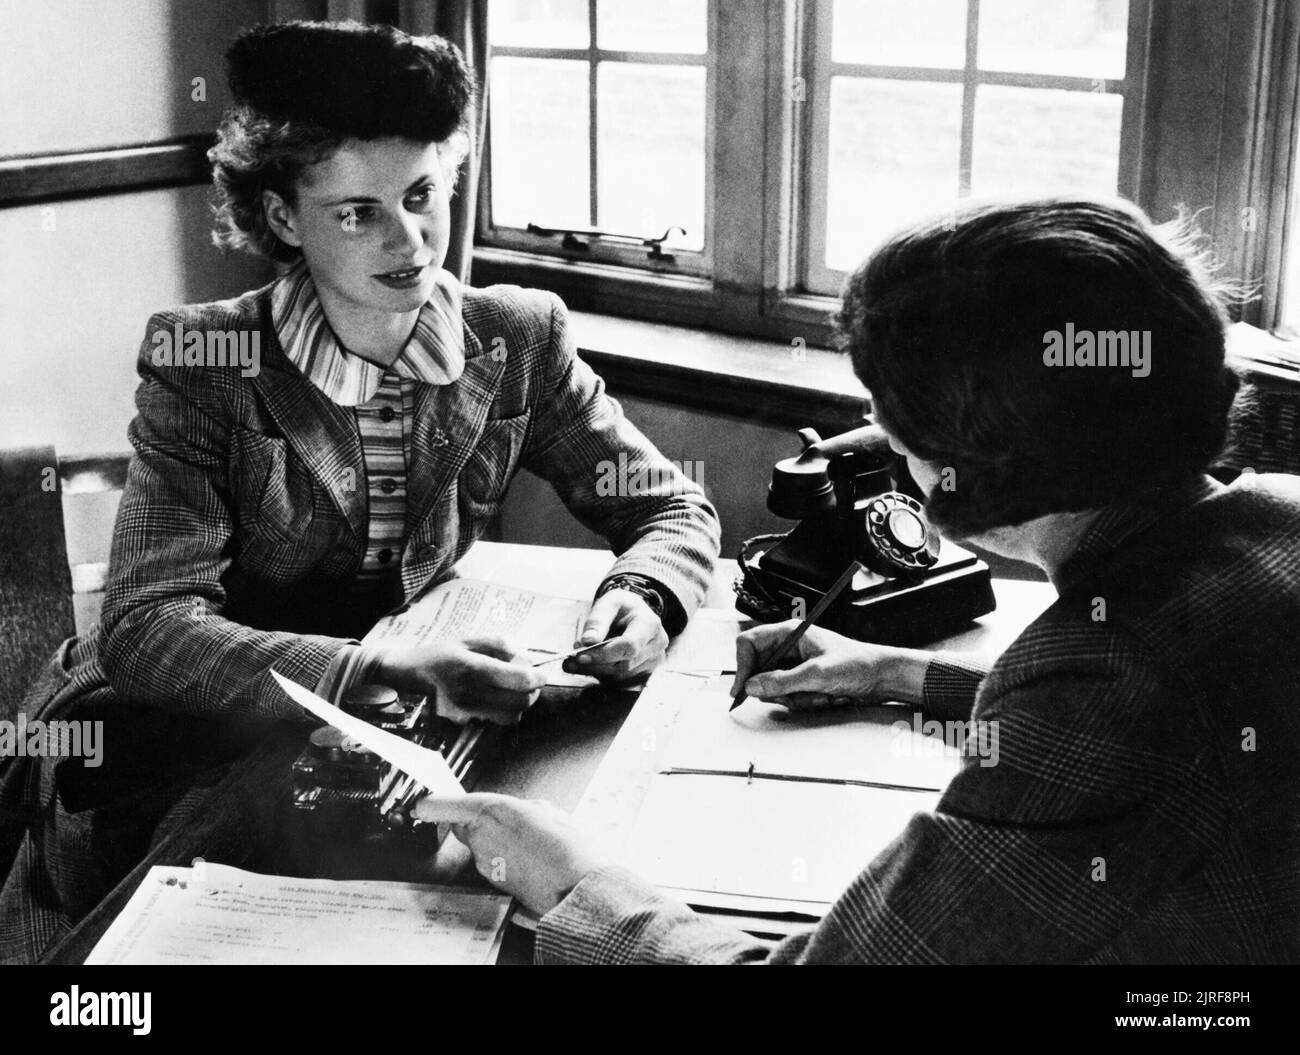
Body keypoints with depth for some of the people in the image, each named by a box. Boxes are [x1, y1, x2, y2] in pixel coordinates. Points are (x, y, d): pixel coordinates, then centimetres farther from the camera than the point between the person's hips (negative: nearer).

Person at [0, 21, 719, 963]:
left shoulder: (521, 339, -4)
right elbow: (148, 628, -23)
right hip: (195, 727, -3)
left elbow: (676, 508, 2)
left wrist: (642, 599, -23)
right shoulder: (204, 365, -14)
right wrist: (386, 670, -38)